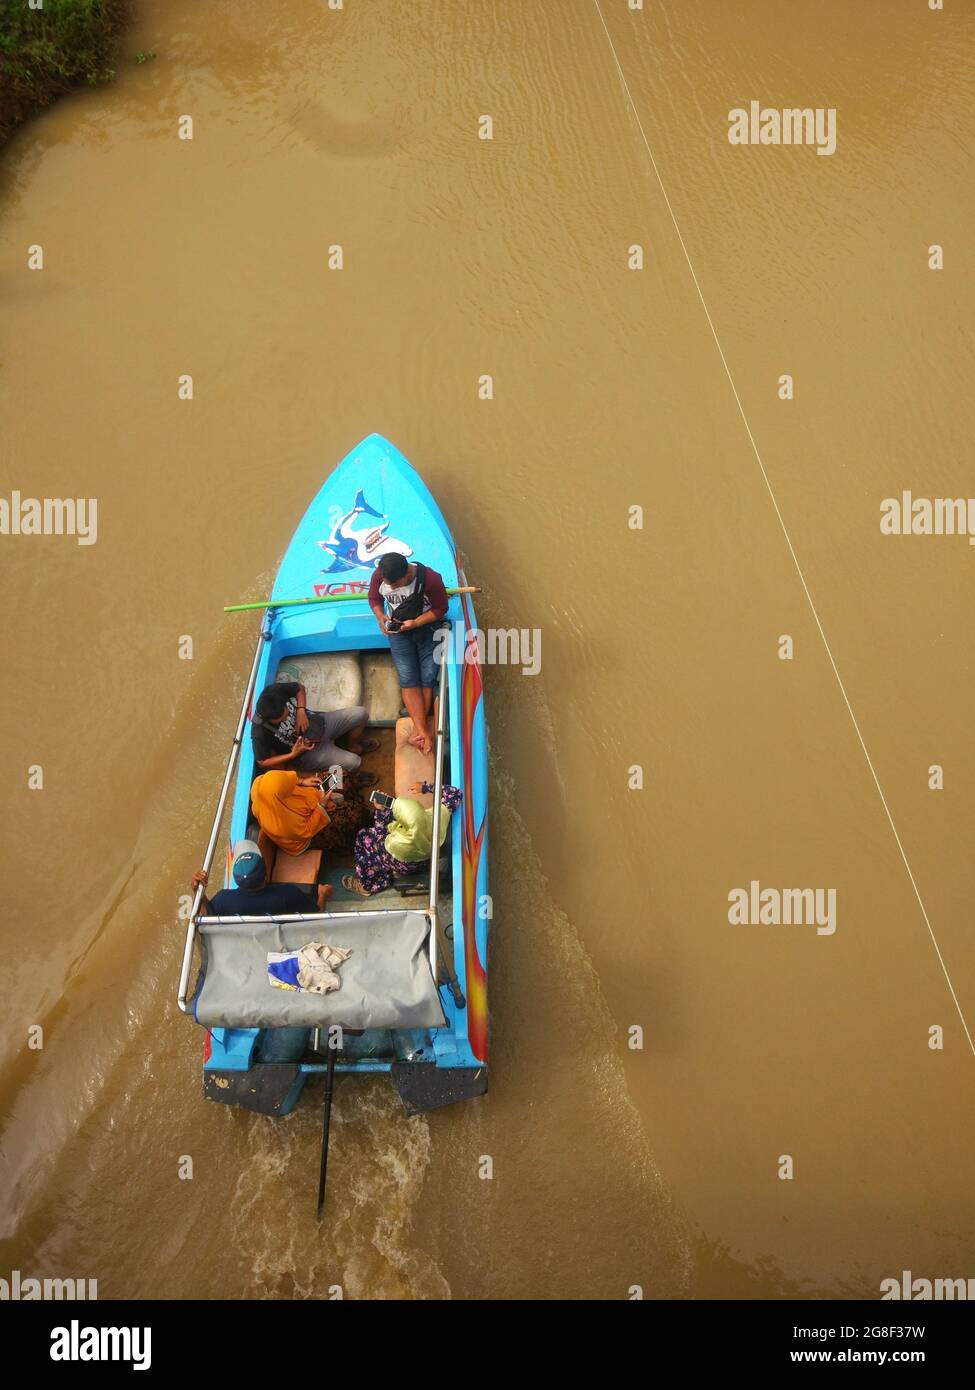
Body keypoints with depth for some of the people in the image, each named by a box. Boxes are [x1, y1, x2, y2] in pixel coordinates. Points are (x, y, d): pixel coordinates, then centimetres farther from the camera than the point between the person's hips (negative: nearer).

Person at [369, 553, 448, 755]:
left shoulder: (430, 579, -29)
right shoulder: (379, 576, -19)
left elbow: (440, 608, -15)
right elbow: (374, 598, 0)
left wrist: (415, 622, -26)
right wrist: (380, 617, -19)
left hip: (428, 628, -2)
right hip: (398, 630, 2)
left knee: (427, 678, -7)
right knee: (408, 679, -8)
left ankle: (418, 729, 3)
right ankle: (424, 731, -11)